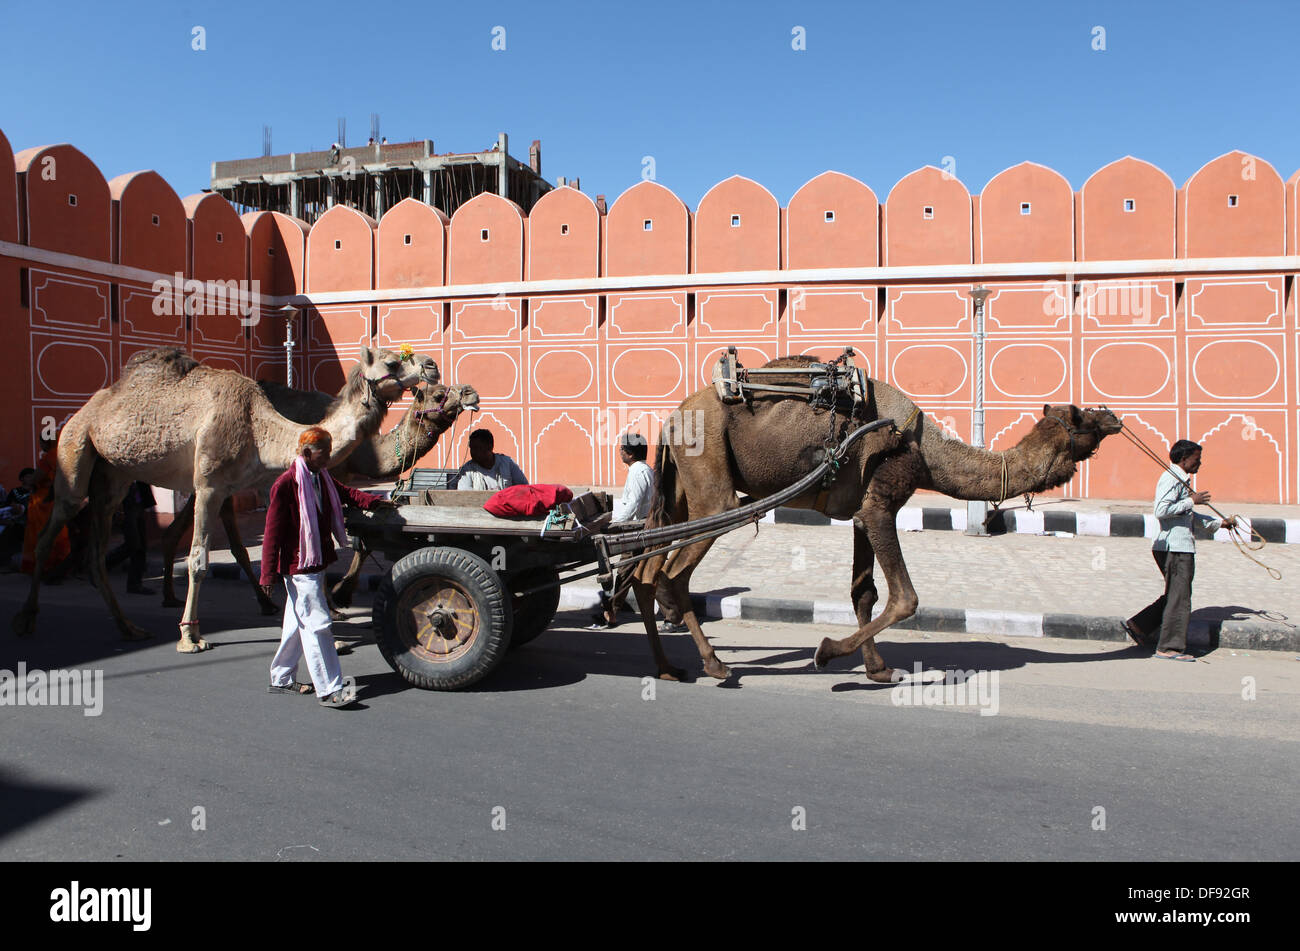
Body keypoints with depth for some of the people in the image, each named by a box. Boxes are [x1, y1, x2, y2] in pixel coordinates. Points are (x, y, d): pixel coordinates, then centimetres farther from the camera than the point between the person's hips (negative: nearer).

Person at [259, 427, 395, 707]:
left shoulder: (322, 478, 9)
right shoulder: (286, 484, -16)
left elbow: (345, 492, 26)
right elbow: (273, 531, -15)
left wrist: (373, 501, 10)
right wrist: (268, 573, -14)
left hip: (317, 562, 10)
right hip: (299, 566, -10)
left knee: (299, 622, 18)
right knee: (317, 624, -9)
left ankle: (281, 679, 31)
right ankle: (329, 690, -5)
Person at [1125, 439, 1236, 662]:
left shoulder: (1182, 480, 20)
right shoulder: (1171, 479, -13)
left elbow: (1188, 515, 28)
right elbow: (1161, 511, -25)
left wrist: (1219, 522, 23)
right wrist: (1192, 500, -18)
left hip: (1180, 547, 10)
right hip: (1175, 548, -10)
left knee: (1175, 595, 16)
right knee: (1179, 597, -4)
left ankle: (1139, 625, 19)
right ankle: (1170, 647, 2)